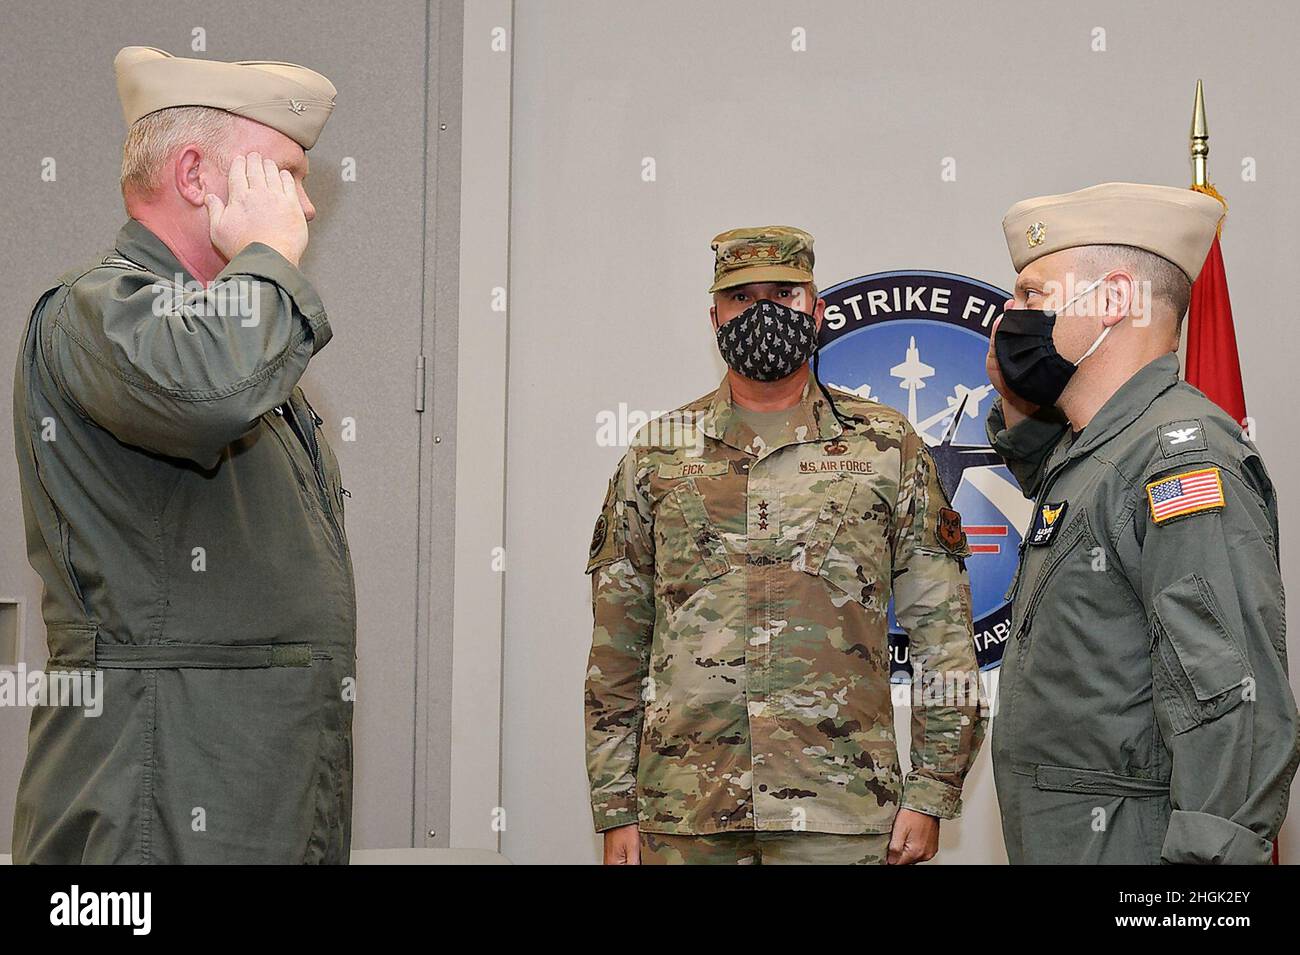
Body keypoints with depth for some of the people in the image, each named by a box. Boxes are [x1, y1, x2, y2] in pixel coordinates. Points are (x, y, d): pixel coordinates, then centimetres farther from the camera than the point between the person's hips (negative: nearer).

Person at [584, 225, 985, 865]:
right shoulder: (656, 455, 10)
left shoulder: (888, 447, 6)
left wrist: (930, 794, -2)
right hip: (682, 814, 1)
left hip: (841, 816, -1)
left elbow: (942, 636, 4)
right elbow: (617, 649, 10)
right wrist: (616, 810, 5)